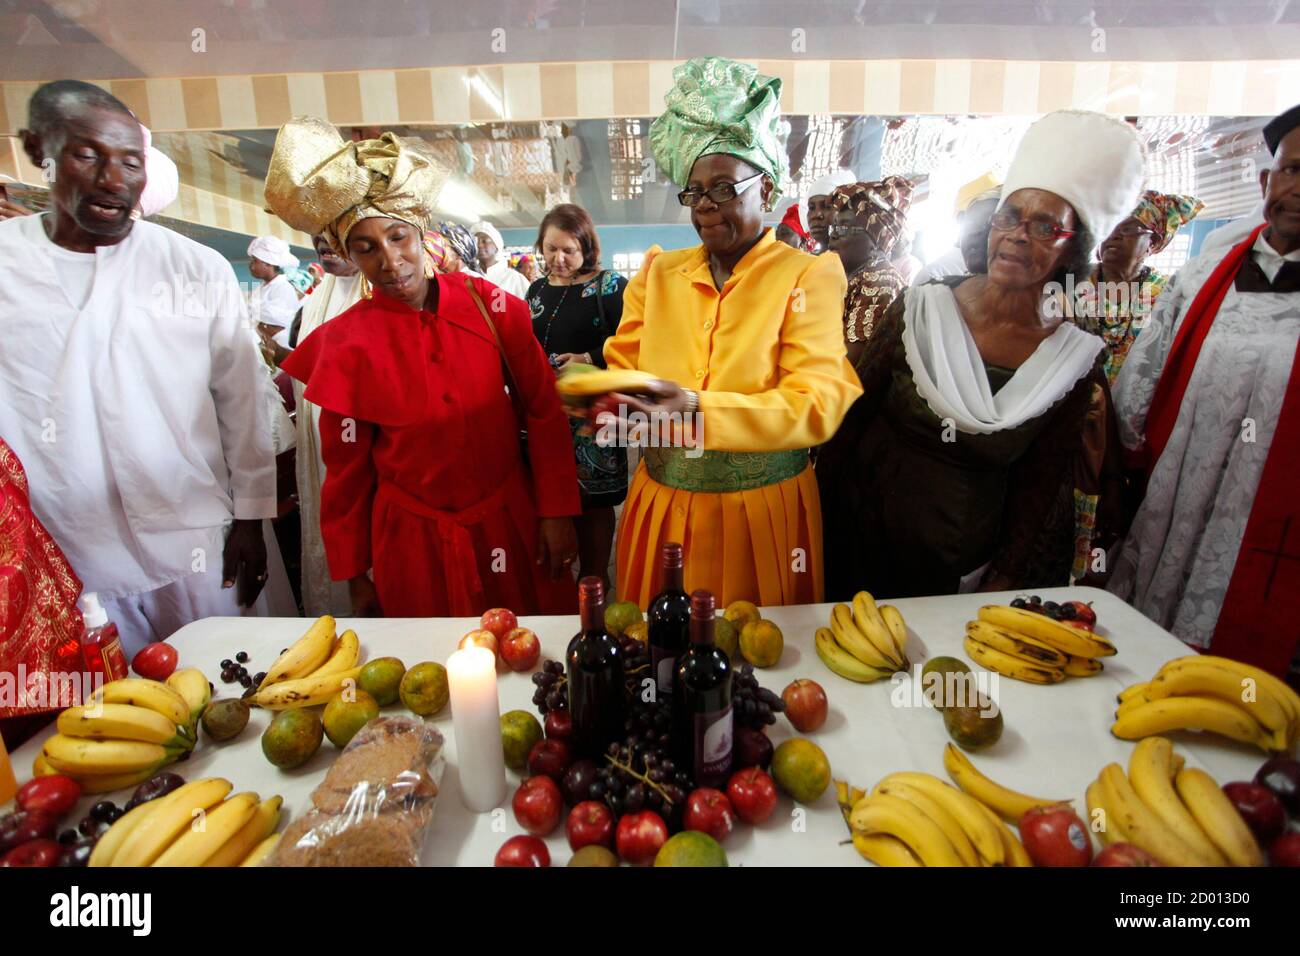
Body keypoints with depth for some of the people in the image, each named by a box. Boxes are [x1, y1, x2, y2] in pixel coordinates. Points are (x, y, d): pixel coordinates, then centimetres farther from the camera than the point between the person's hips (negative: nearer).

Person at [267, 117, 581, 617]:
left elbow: (544, 411, -3)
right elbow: (347, 468, 0)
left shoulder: (488, 304, -8)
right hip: (415, 543, 0)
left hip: (512, 522, 1)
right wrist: (354, 576, 7)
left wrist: (556, 512, -6)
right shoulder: (345, 345, -8)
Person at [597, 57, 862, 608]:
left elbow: (816, 406, -16)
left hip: (762, 515, -3)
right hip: (661, 508, 3)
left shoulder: (807, 276, -5)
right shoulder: (658, 273, 7)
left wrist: (697, 411, -30)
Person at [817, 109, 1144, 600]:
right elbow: (850, 418, -5)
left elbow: (1042, 487, -1)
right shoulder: (919, 309, -11)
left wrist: (1003, 582, -2)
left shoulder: (1076, 359, -7)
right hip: (865, 543, 0)